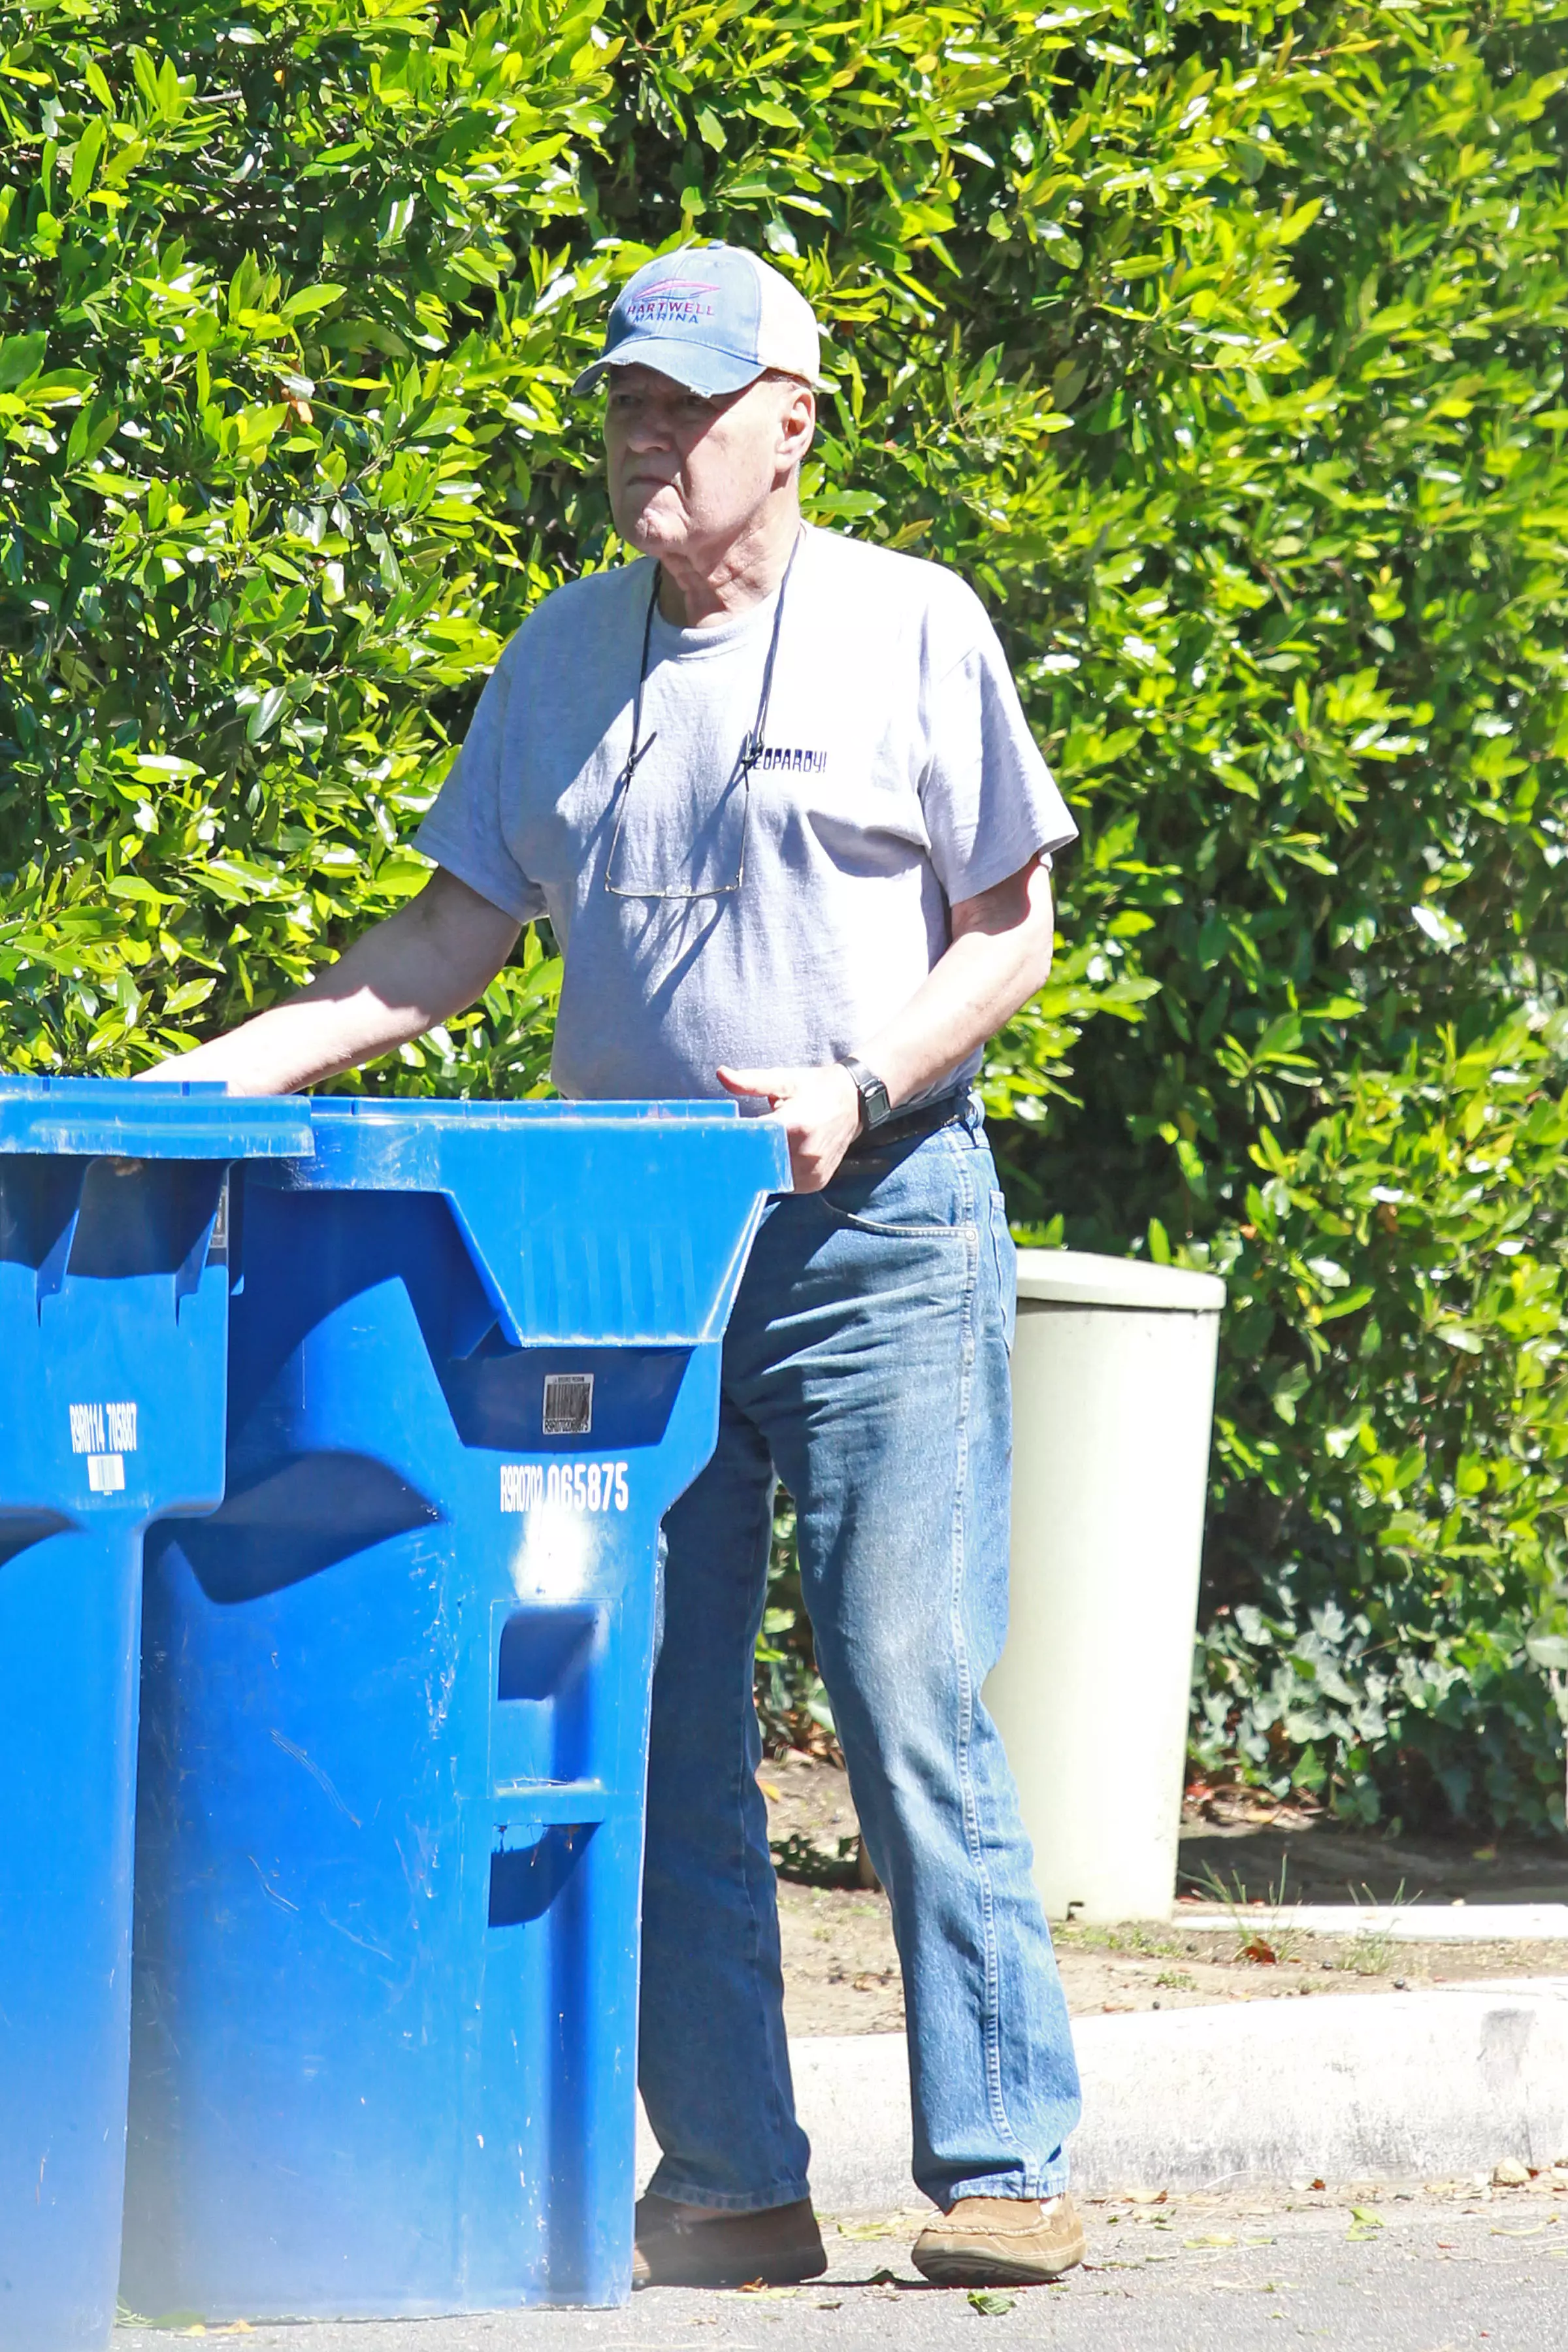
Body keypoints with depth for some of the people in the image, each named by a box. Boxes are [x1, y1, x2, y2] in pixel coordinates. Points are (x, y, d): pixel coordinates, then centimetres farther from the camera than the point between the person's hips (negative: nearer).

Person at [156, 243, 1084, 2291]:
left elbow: (1011, 927, 2)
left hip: (876, 1225, -4)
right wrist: (245, 1063, 3)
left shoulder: (910, 626, 1)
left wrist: (861, 1085, -13)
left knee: (915, 1712, -9)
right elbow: (462, 931, 15)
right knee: (654, 1726, 1)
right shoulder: (566, 654, 13)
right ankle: (731, 2181, 5)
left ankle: (1003, 2164, -6)